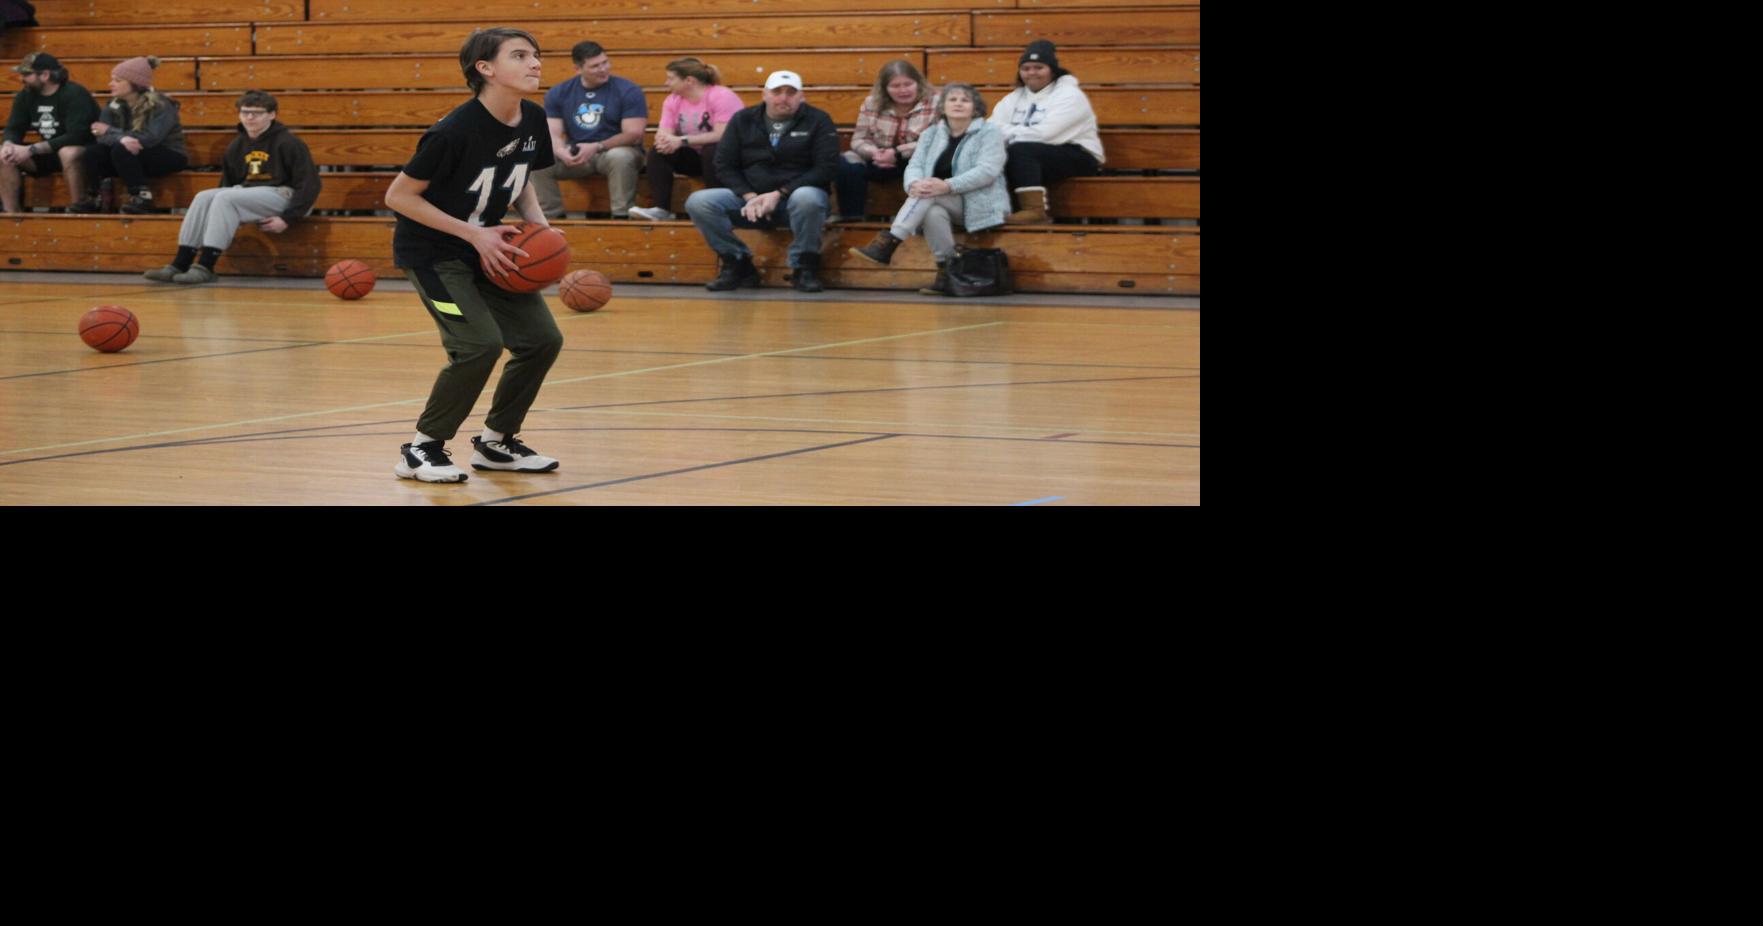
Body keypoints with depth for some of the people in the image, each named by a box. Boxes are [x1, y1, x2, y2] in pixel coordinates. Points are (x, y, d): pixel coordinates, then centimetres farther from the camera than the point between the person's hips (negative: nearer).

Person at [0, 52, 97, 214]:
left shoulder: (74, 94, -19)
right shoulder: (26, 96, 2)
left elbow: (76, 136, -28)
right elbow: (14, 129, 4)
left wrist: (32, 149, -31)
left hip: (83, 153, -7)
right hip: (48, 154, 7)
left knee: (68, 153, -40)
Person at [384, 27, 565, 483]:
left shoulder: (533, 121, -5)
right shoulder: (456, 131, -26)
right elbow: (399, 196, -20)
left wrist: (539, 224, -7)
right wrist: (474, 235, -22)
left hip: (489, 247, 7)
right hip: (432, 251, -7)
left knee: (542, 339, -2)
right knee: (481, 344, -22)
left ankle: (495, 443, 15)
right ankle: (422, 448, -5)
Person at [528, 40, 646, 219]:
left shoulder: (628, 91, -7)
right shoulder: (559, 94, 3)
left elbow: (634, 134, -13)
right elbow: (553, 134, -2)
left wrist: (597, 147, -26)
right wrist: (562, 152, -27)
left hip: (614, 150, -3)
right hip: (576, 154, 3)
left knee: (620, 157, -39)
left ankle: (621, 216, -30)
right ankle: (551, 216, -11)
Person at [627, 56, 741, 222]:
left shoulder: (722, 96, -18)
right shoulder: (673, 100, 4)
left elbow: (721, 135, -29)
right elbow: (664, 132, -6)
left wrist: (682, 141, -31)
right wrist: (664, 140, -33)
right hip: (694, 157, 6)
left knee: (712, 150, -37)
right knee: (657, 152, -15)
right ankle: (662, 209, -21)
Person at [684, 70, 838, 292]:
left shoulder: (818, 121, 1)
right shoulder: (743, 120, 10)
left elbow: (824, 168, -7)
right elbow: (724, 166, 7)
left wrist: (779, 194, -16)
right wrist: (750, 197, -12)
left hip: (795, 193, -3)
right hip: (750, 196, 3)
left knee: (807, 198, -40)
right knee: (697, 202, -20)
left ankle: (805, 269, -20)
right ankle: (738, 263, -7)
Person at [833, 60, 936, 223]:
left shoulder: (934, 104, -11)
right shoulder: (872, 103, 1)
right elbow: (860, 139, 3)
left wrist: (897, 153, -27)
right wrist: (874, 153, -21)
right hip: (880, 160, 4)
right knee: (847, 165, -22)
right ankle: (851, 218, -13)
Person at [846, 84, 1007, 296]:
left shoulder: (990, 133, -1)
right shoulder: (932, 134, 15)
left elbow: (988, 171, -15)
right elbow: (914, 166, 4)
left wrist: (947, 186, -28)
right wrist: (914, 184, -23)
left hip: (980, 205, -4)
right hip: (946, 205, 4)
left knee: (930, 194, -31)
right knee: (933, 212, -35)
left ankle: (887, 244, -36)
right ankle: (946, 271, -28)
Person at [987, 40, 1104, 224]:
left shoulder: (1069, 95, -3)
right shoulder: (1015, 98, 17)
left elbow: (1045, 133, -18)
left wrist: (1011, 133, -9)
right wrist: (1021, 132, -17)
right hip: (1033, 162, 6)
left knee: (1021, 150, -32)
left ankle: (1034, 211, -38)